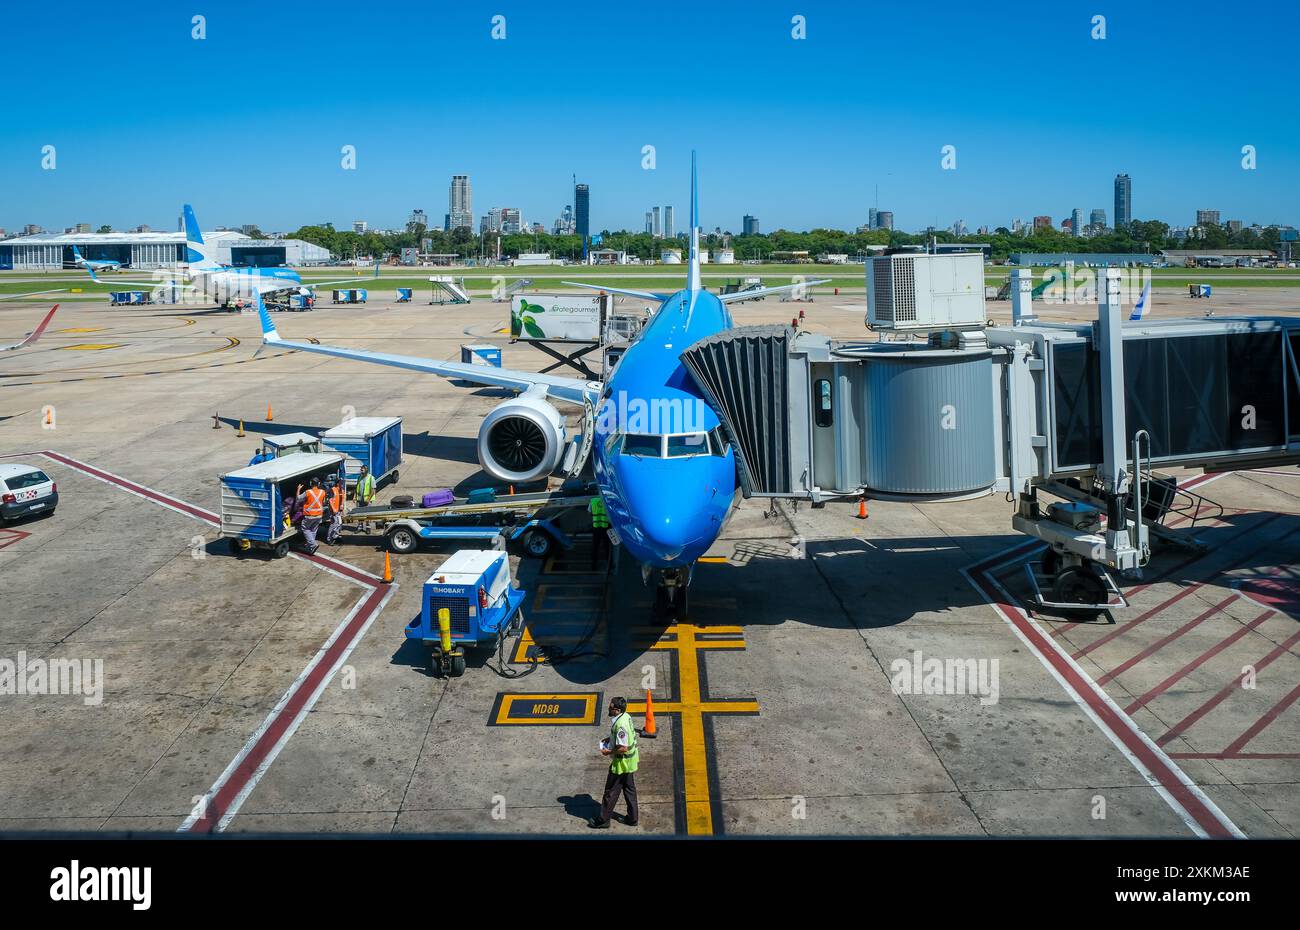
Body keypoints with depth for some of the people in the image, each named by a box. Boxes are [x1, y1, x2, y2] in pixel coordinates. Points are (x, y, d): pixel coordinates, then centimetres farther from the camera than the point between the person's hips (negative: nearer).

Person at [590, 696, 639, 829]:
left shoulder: (620, 725, -31)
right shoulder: (626, 716, -2)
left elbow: (623, 748, -29)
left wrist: (609, 752, -16)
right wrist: (610, 738, 8)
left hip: (621, 763, -9)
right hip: (631, 761, 9)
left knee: (611, 792, 6)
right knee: (629, 789, 20)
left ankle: (603, 820, 19)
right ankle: (633, 818, 31)